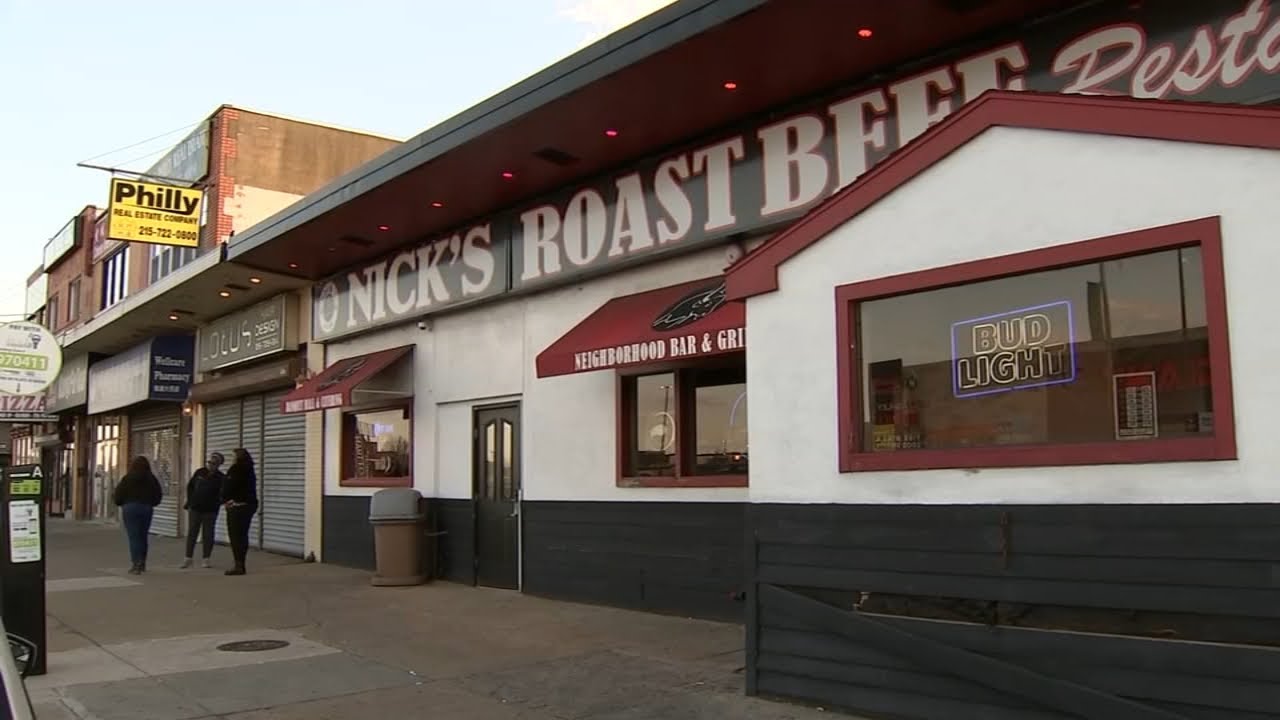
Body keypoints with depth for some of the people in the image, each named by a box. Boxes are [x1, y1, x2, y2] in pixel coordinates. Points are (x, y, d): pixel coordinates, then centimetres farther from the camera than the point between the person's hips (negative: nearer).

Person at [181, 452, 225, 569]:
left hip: (210, 511, -2)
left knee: (208, 535, 1)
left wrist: (218, 503, -26)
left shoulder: (221, 478, -5)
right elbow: (190, 486, 12)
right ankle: (188, 558, 14)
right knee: (191, 533, 6)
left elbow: (223, 494, -9)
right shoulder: (199, 472, 3)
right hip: (195, 509, 2)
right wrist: (190, 501, 7)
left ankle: (205, 559, 8)